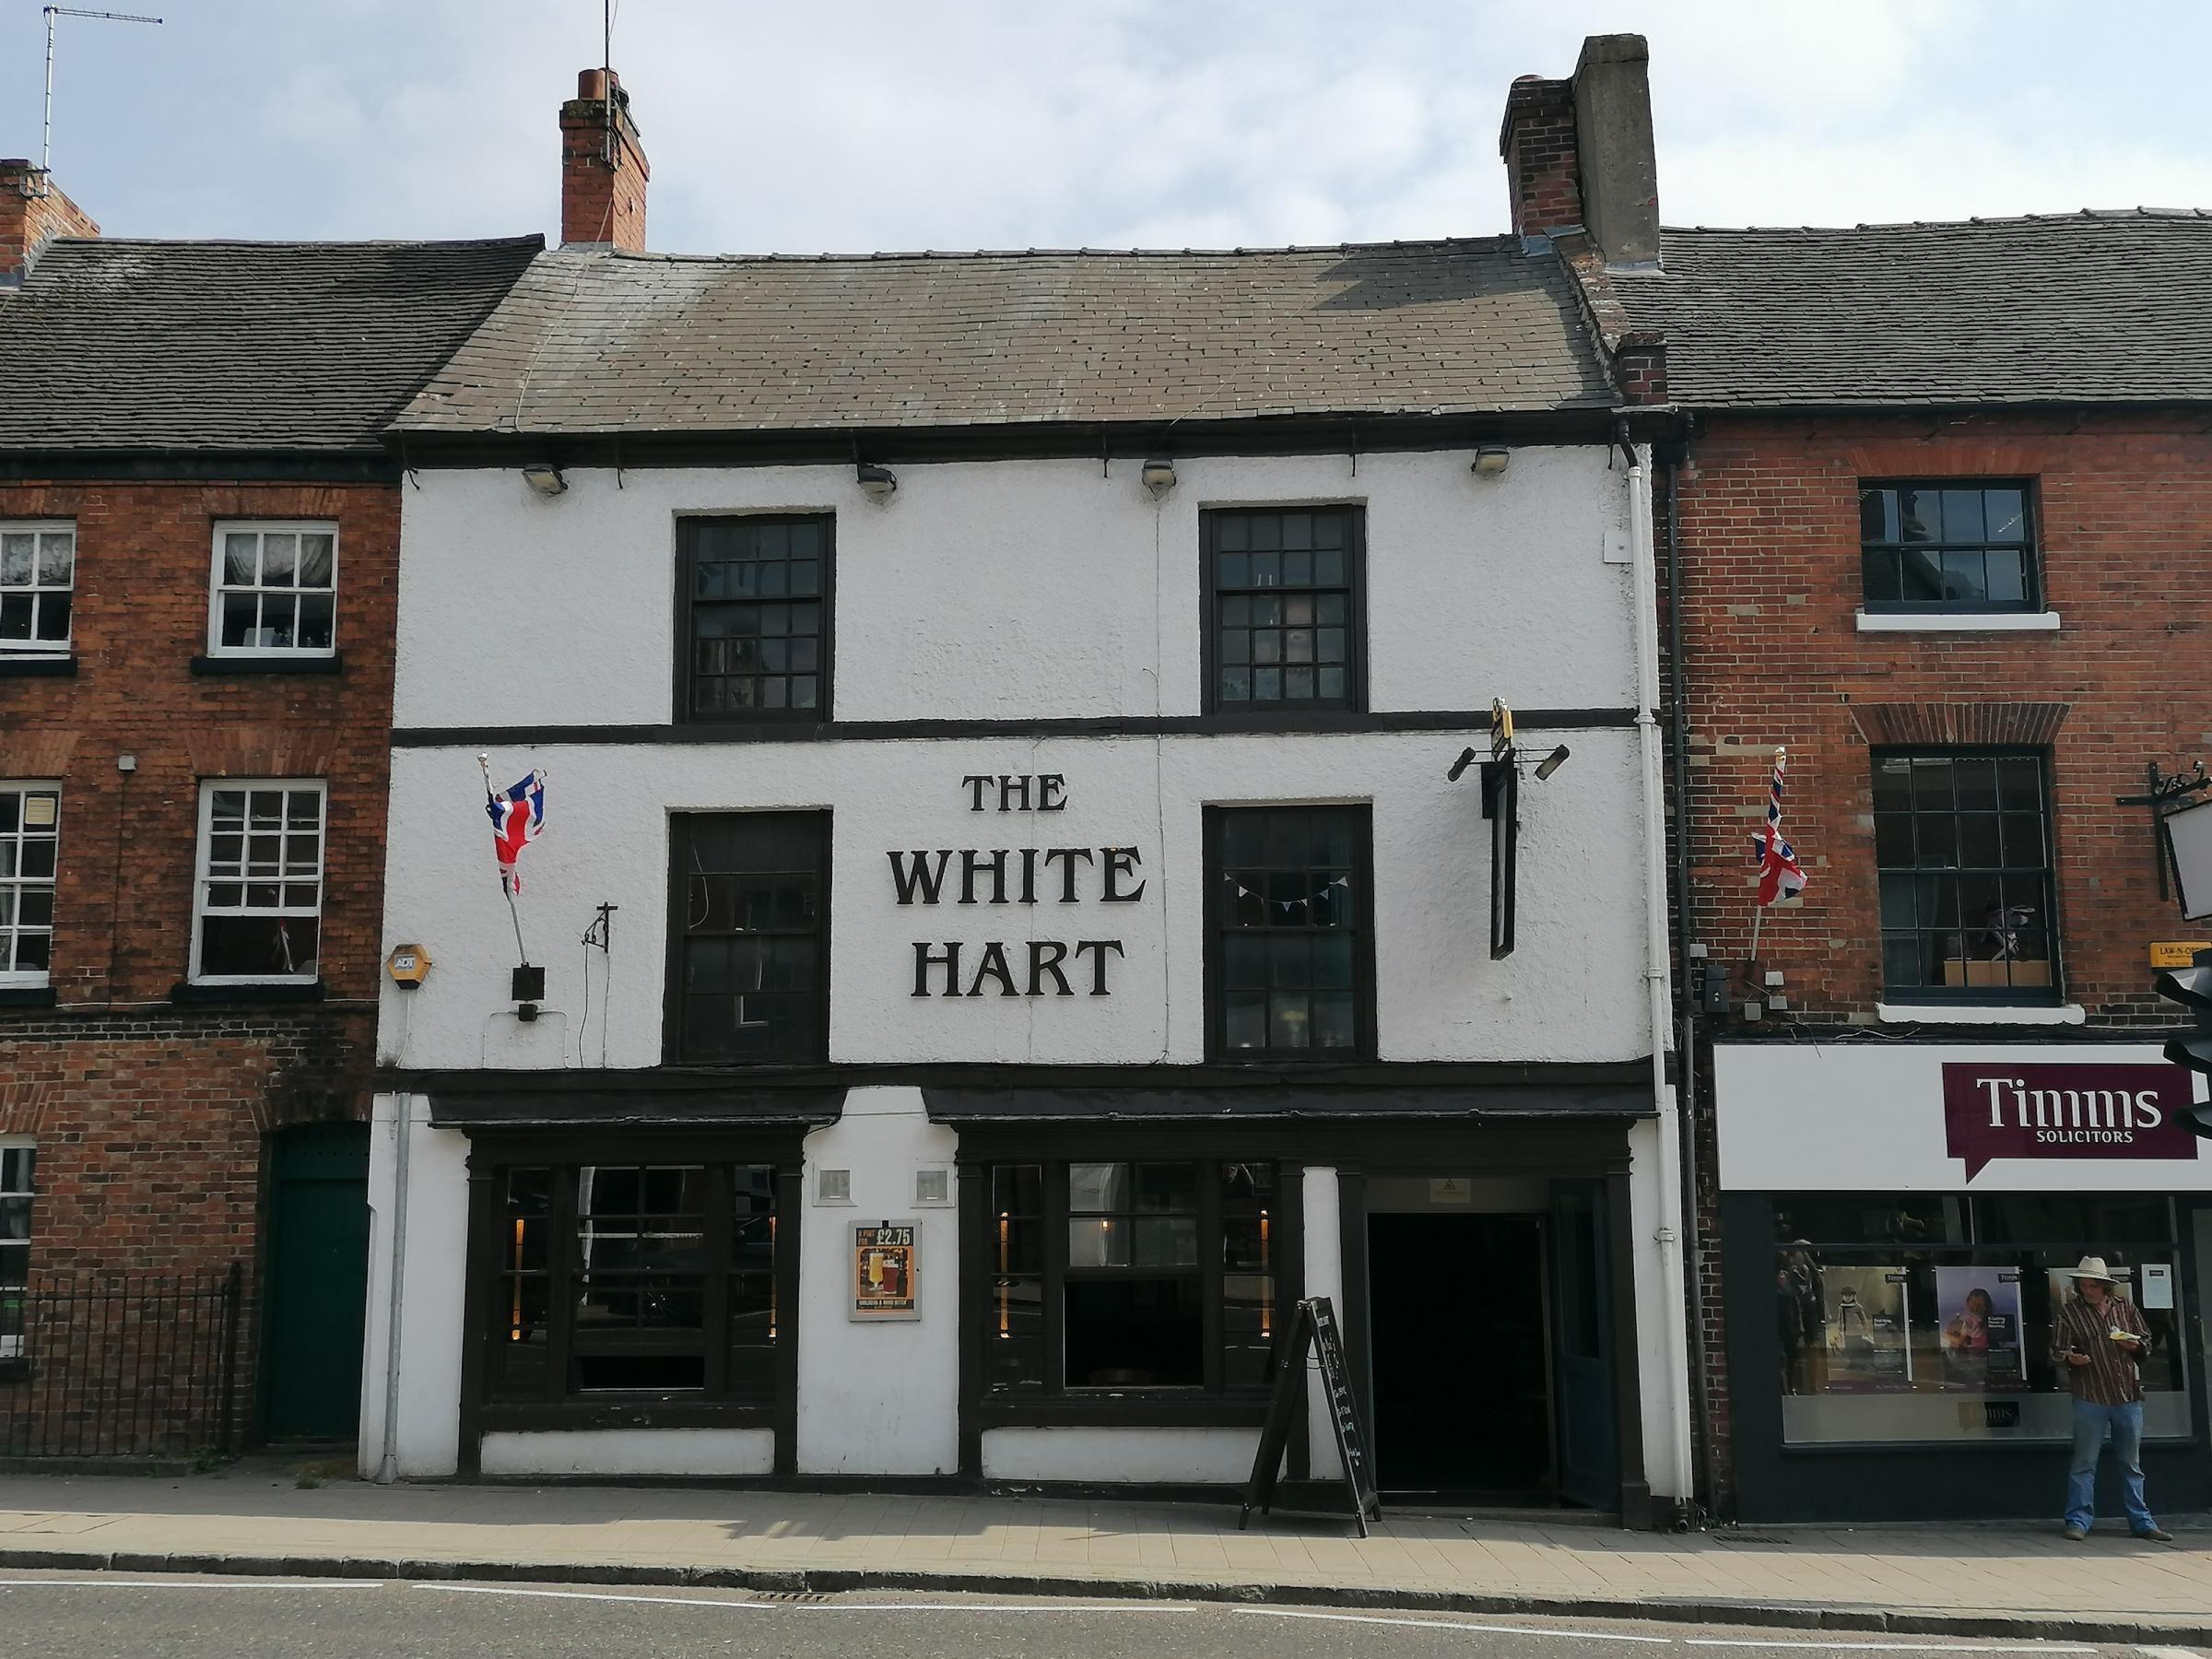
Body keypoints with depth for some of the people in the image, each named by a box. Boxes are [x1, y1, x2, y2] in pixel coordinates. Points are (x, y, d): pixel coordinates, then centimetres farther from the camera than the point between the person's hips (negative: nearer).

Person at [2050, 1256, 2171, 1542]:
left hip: (2128, 1397, 3)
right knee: (2084, 1462, -2)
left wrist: (2134, 1345, -6)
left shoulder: (2125, 1308, 9)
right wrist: (2069, 1358, -23)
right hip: (2090, 1398, -3)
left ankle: (2141, 1521, 19)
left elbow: (2146, 1341, 17)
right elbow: (2056, 1352, 0)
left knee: (2132, 1464, 12)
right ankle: (2079, 1521, 3)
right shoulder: (2069, 1313, 0)